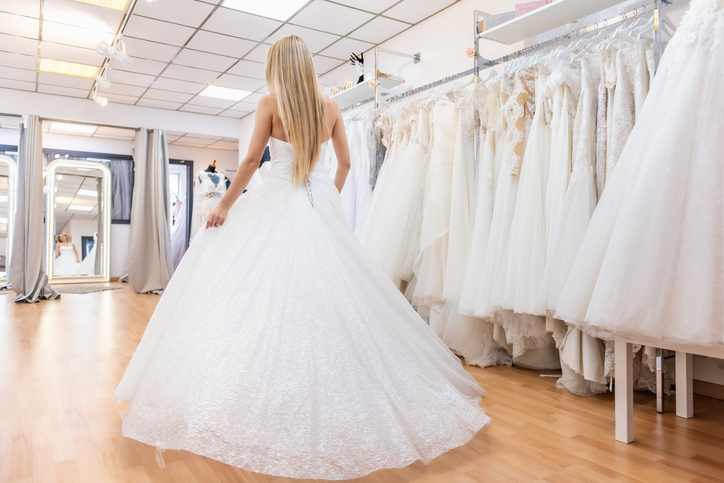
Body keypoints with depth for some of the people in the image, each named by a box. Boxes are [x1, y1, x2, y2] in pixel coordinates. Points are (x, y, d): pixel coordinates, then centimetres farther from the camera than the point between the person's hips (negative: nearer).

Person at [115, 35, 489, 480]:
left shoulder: (271, 103, -1)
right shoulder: (331, 106, 9)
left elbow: (251, 161, -4)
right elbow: (345, 162, 14)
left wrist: (226, 205, 4)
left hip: (276, 205, -4)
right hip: (322, 207, 4)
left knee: (264, 291, 1)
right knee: (330, 293, 8)